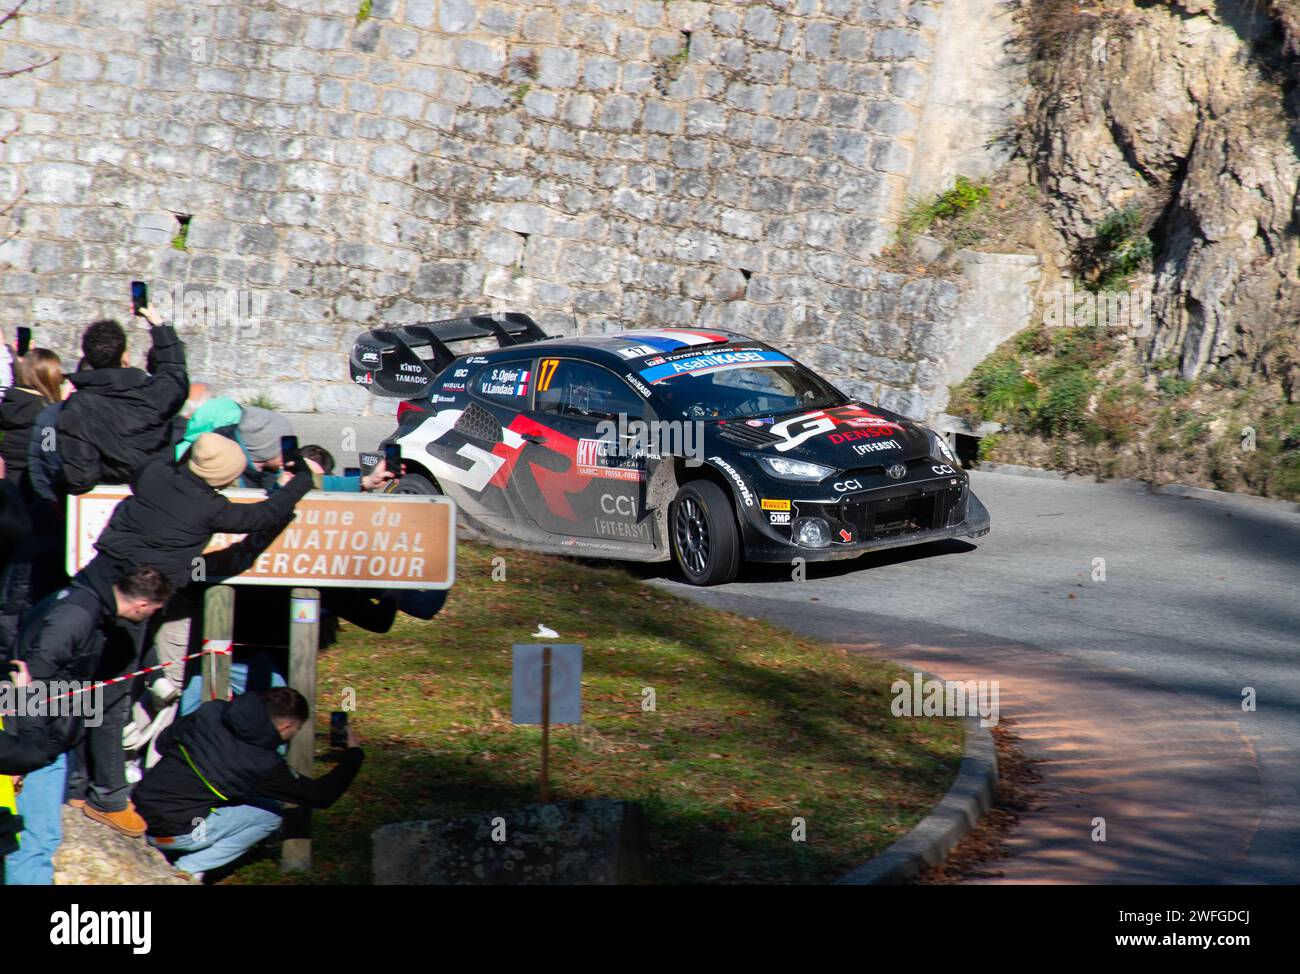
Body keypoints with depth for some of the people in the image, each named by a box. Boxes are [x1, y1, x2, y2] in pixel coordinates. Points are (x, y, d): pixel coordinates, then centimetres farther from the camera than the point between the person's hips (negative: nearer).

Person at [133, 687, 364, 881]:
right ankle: (188, 869, 1)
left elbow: (163, 742, 15)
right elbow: (323, 796, -1)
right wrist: (354, 752, 13)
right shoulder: (264, 763, -12)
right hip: (174, 833, -6)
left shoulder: (211, 711, 0)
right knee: (270, 814, 7)